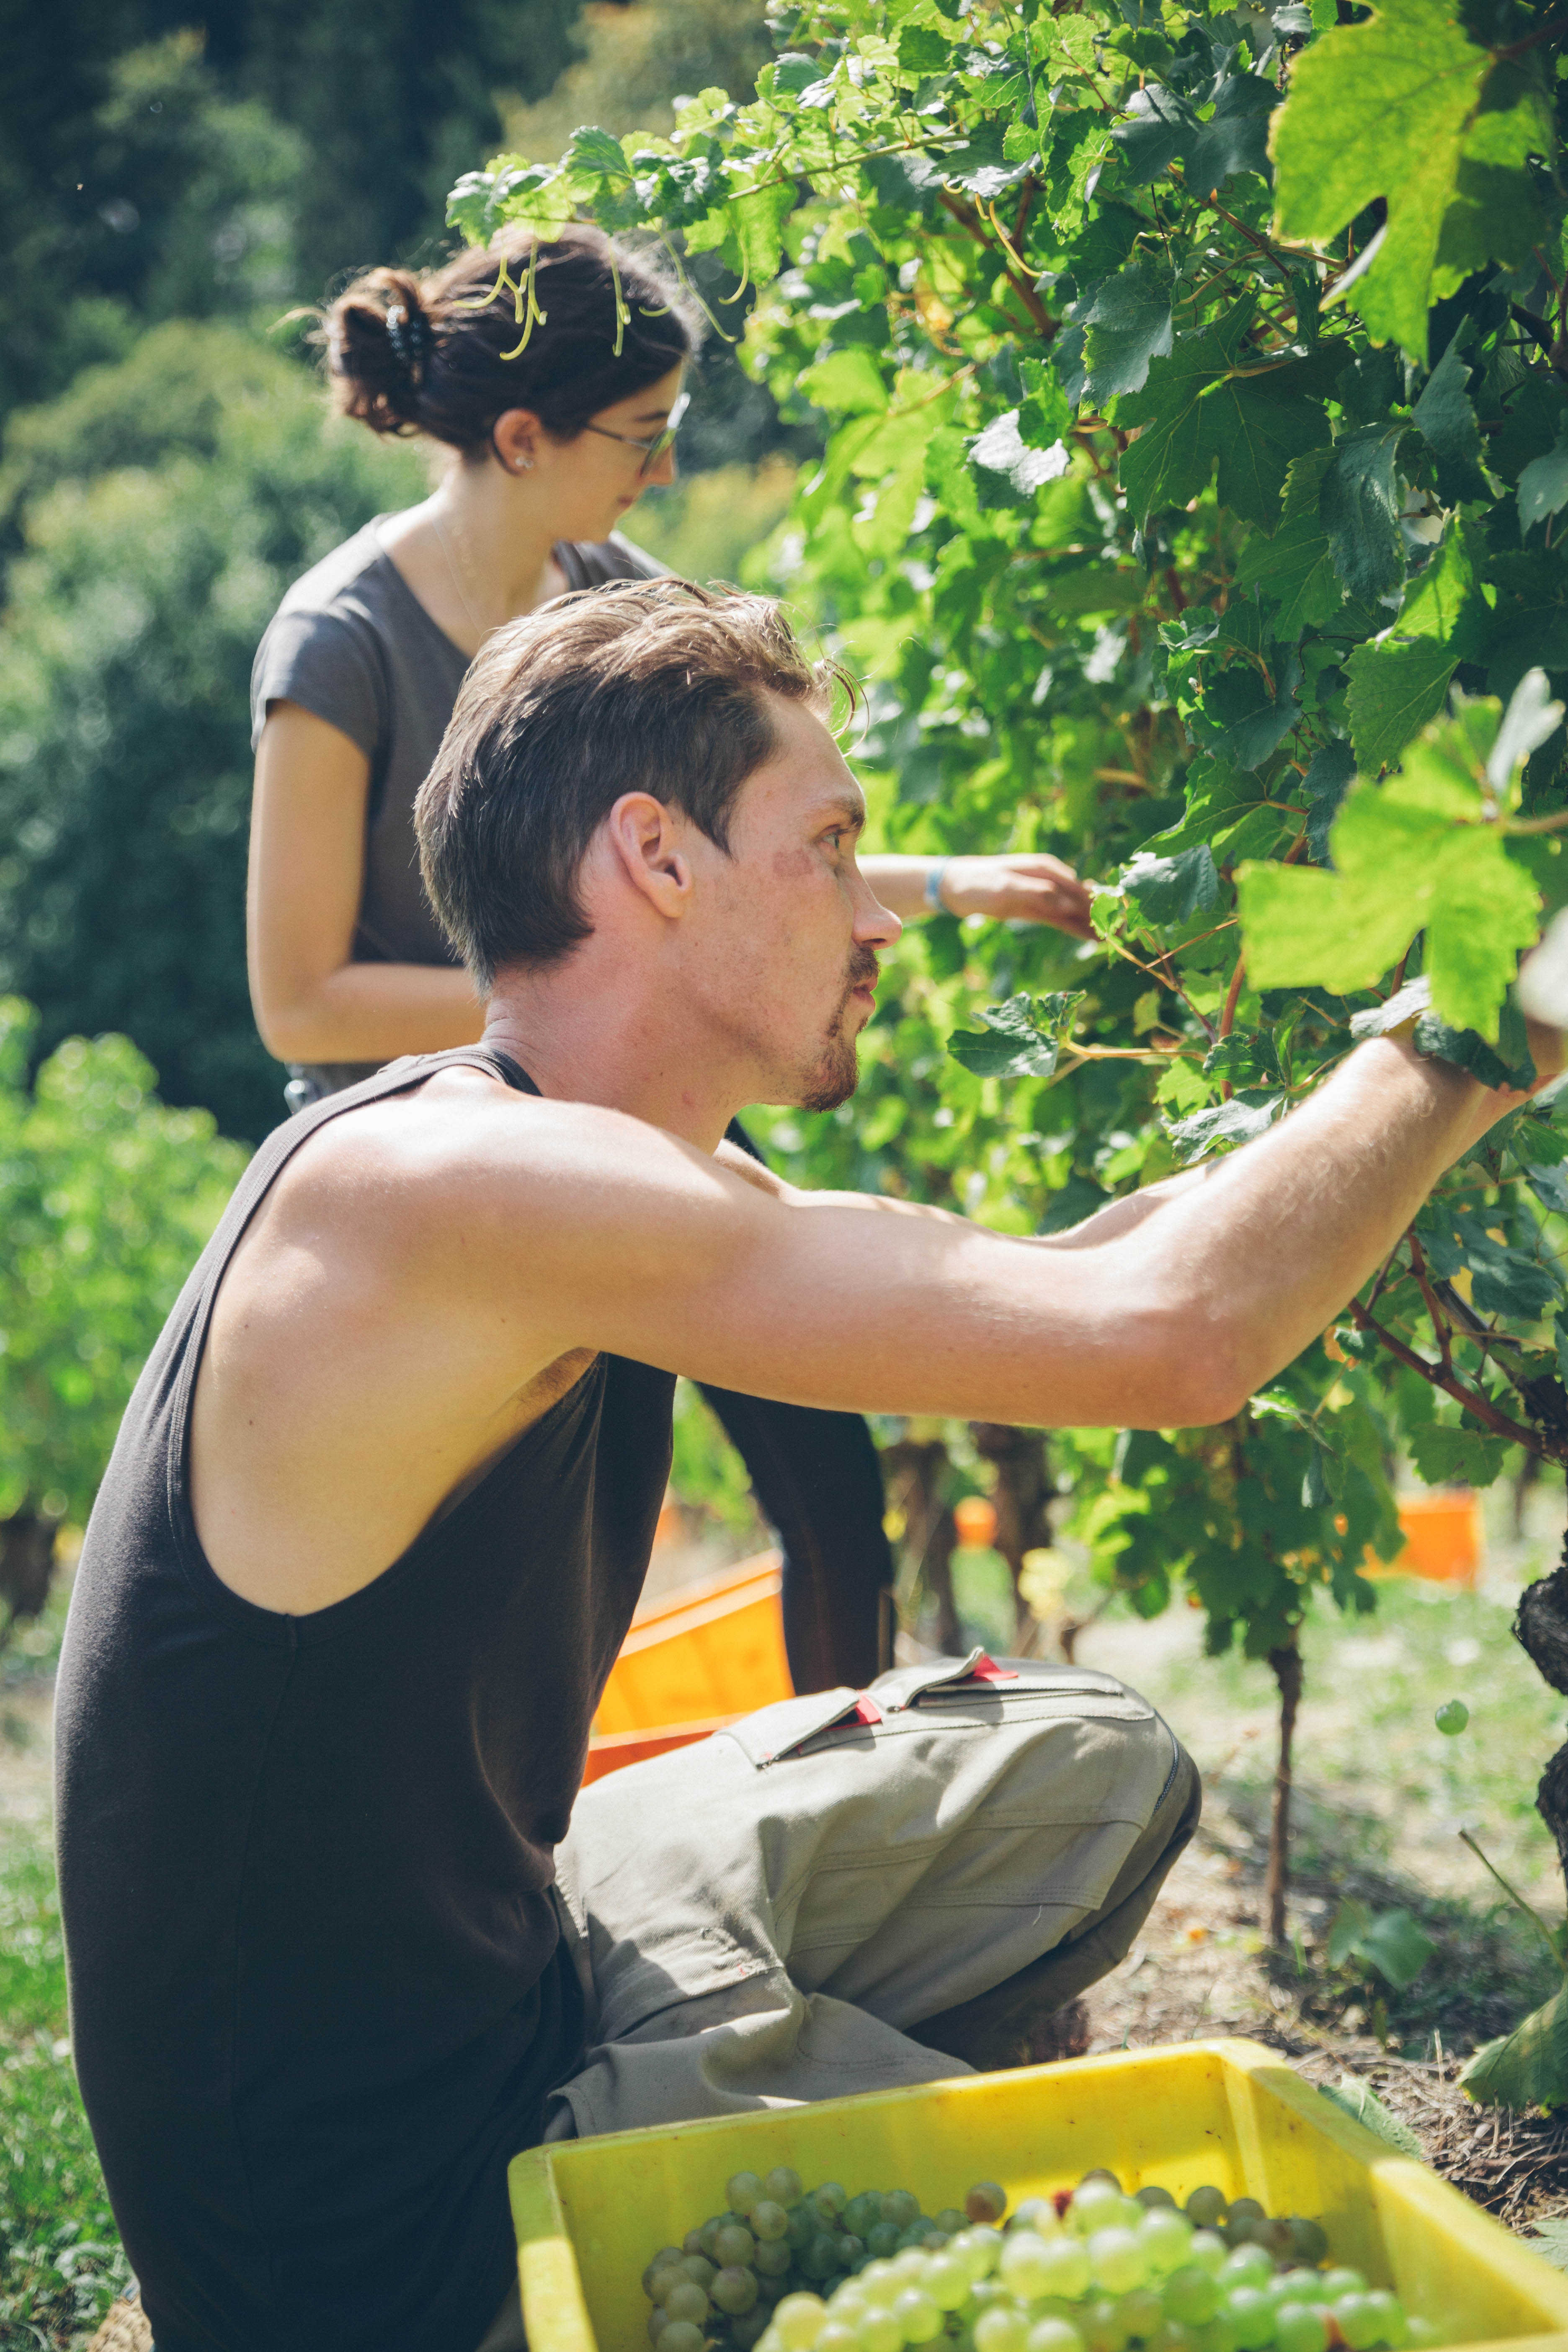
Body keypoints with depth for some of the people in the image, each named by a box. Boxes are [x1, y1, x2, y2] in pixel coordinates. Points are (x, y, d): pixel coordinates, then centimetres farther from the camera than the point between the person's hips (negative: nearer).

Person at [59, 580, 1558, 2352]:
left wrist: (1385, 1106, 3)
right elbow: (1166, 1338, -32)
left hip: (499, 1945, 9)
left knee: (1091, 1766, 15)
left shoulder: (597, 1173, 0)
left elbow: (1033, 1291, 10)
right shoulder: (446, 1187, -29)